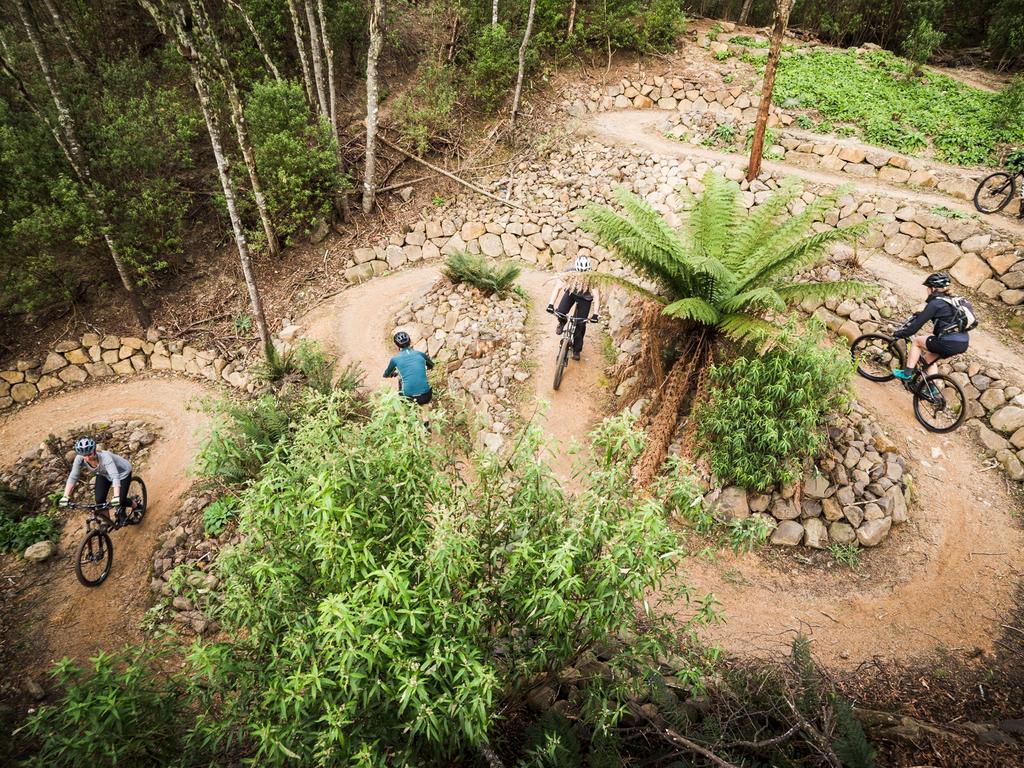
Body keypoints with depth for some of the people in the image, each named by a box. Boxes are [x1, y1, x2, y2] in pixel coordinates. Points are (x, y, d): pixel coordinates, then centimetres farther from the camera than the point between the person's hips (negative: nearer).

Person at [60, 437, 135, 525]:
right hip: (103, 474, 5)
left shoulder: (104, 457, -41)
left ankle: (135, 506, 24)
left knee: (121, 501, -10)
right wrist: (65, 496, -34)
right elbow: (72, 477, -23)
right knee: (99, 500, -10)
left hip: (122, 472, -5)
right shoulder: (79, 459, -28)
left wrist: (116, 497, -60)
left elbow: (115, 477, -50)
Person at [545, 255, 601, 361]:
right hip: (571, 292, 1)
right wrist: (551, 304, -45)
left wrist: (595, 314, -45)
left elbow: (596, 296, -35)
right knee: (560, 312, -23)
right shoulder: (569, 273, -33)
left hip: (585, 297, -1)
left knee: (581, 324, -4)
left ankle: (576, 350, 16)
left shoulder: (591, 278, -35)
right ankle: (562, 323, 18)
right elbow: (558, 287, -34)